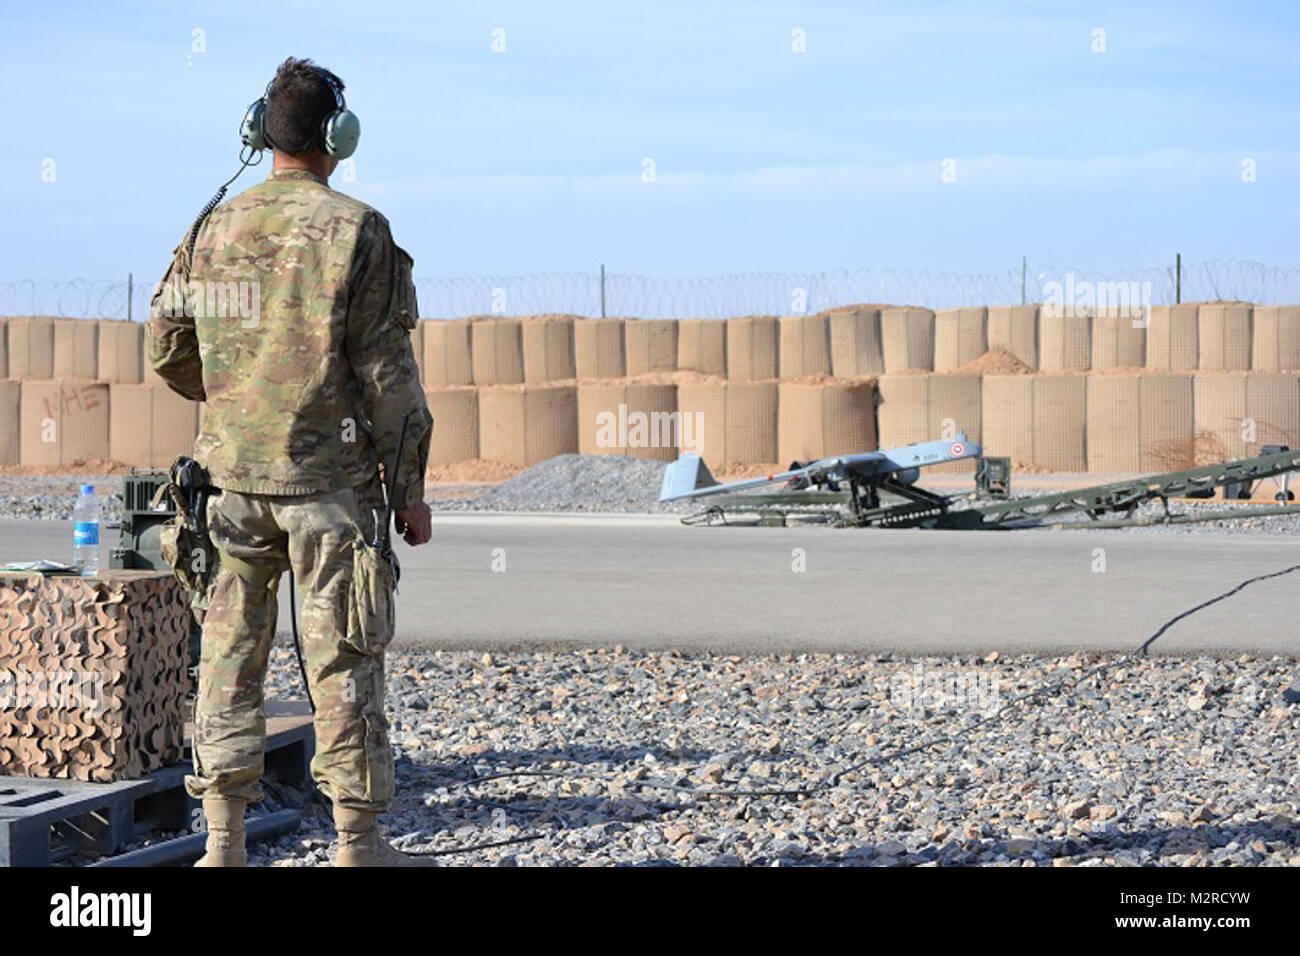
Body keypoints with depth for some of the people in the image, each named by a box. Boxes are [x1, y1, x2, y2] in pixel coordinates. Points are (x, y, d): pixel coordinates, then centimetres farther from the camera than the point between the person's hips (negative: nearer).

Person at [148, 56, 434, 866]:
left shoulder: (214, 231, 6)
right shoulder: (356, 231, -8)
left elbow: (167, 350, 13)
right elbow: (388, 372, -9)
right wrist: (410, 487, -3)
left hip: (234, 473, 4)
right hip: (330, 477, -4)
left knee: (231, 652, 9)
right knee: (343, 658, 2)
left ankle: (224, 840, 8)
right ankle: (360, 844, 6)